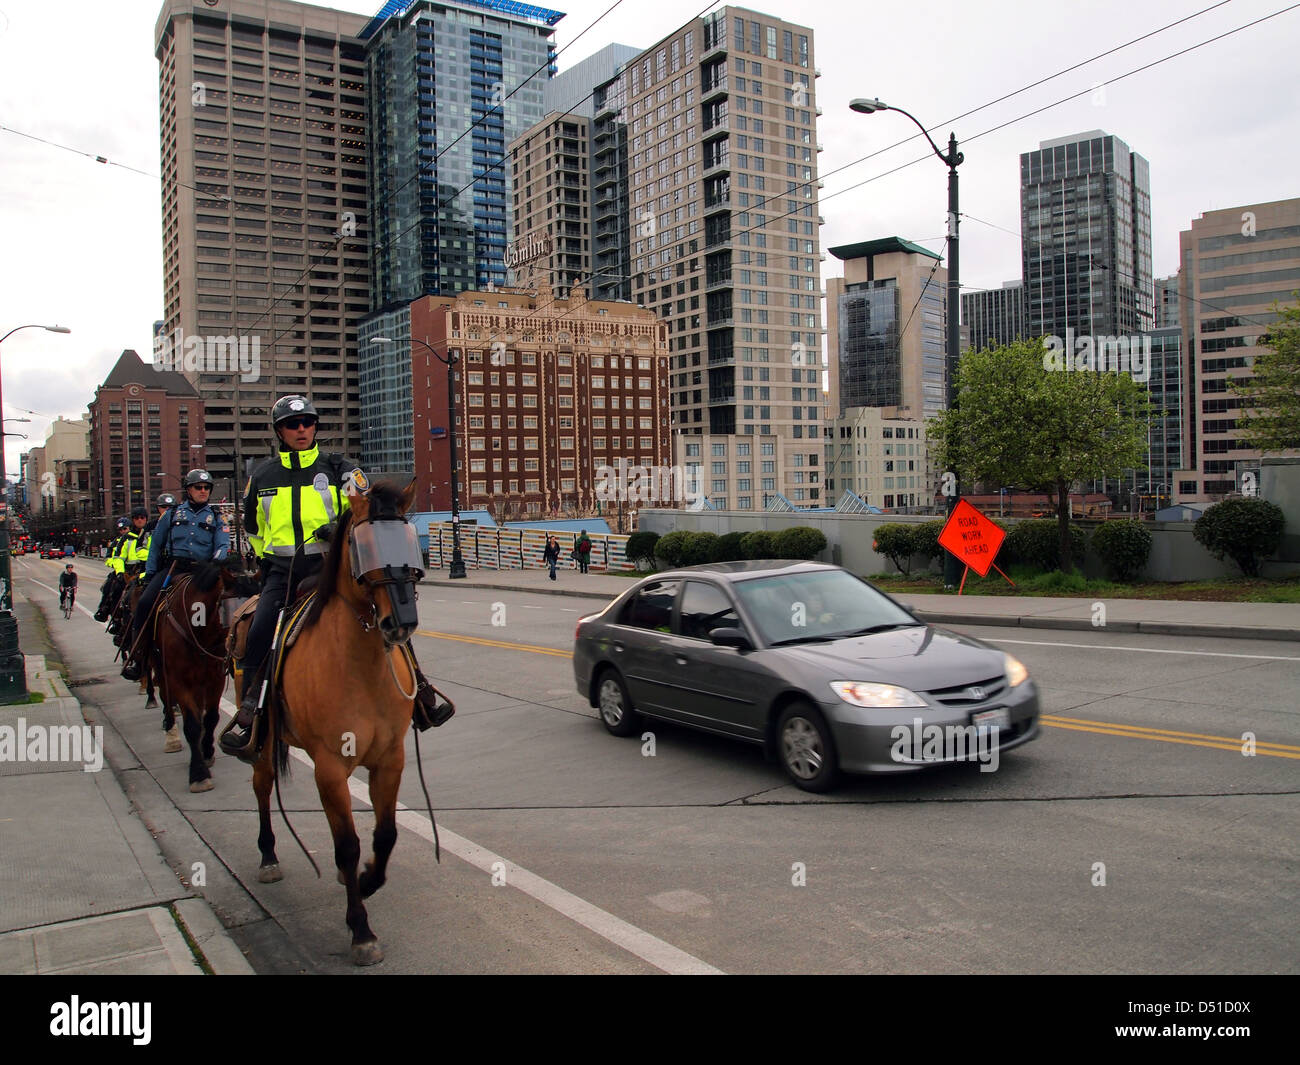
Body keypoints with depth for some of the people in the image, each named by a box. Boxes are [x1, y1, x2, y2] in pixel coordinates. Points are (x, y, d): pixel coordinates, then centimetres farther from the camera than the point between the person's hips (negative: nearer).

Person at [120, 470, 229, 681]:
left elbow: (223, 545, 3)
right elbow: (155, 545, 18)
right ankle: (137, 657, -14)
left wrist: (219, 559, -20)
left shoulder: (215, 518, 16)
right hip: (172, 567, 0)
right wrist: (149, 575, 11)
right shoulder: (172, 514, 16)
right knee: (145, 602, -20)